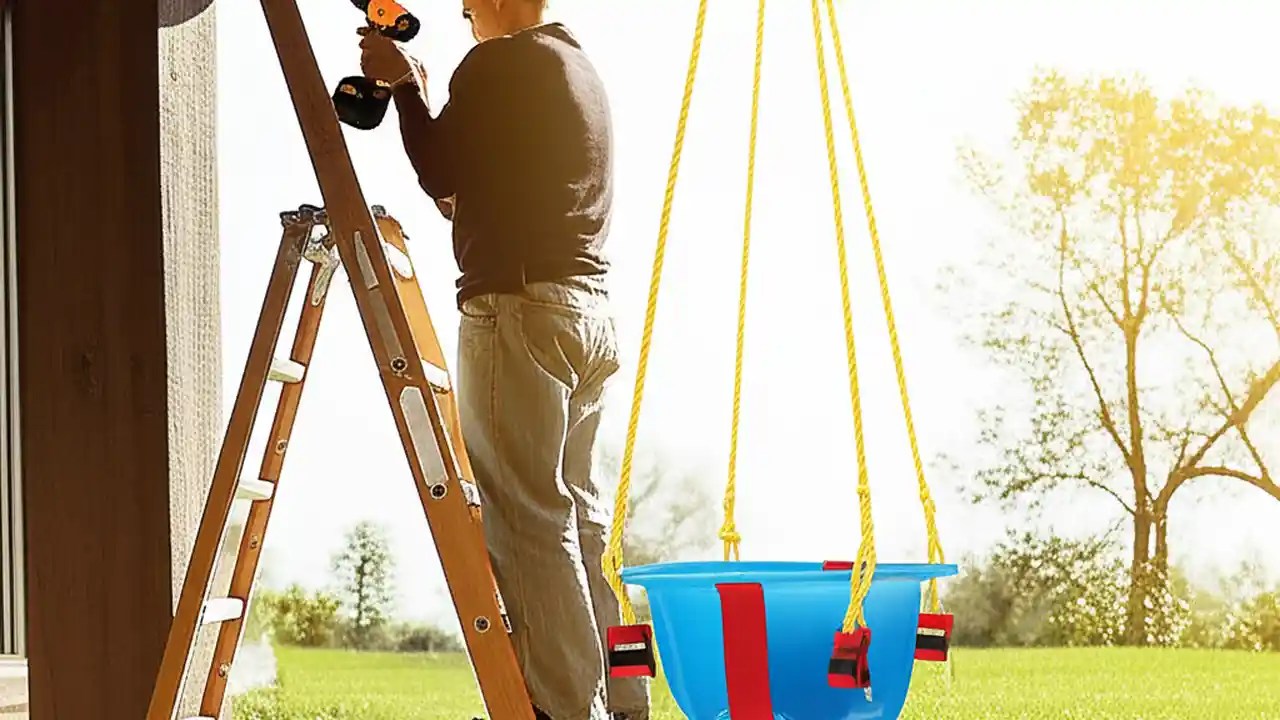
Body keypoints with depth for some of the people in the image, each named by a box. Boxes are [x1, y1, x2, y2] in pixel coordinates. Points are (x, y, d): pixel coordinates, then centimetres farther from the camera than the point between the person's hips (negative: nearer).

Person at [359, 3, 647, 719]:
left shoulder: (499, 63, -6)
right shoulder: (582, 69, 22)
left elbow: (440, 177, -6)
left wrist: (405, 85, 6)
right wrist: (419, 92, 26)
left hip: (520, 306, -9)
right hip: (592, 310, 9)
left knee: (528, 519, -8)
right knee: (580, 516, 12)